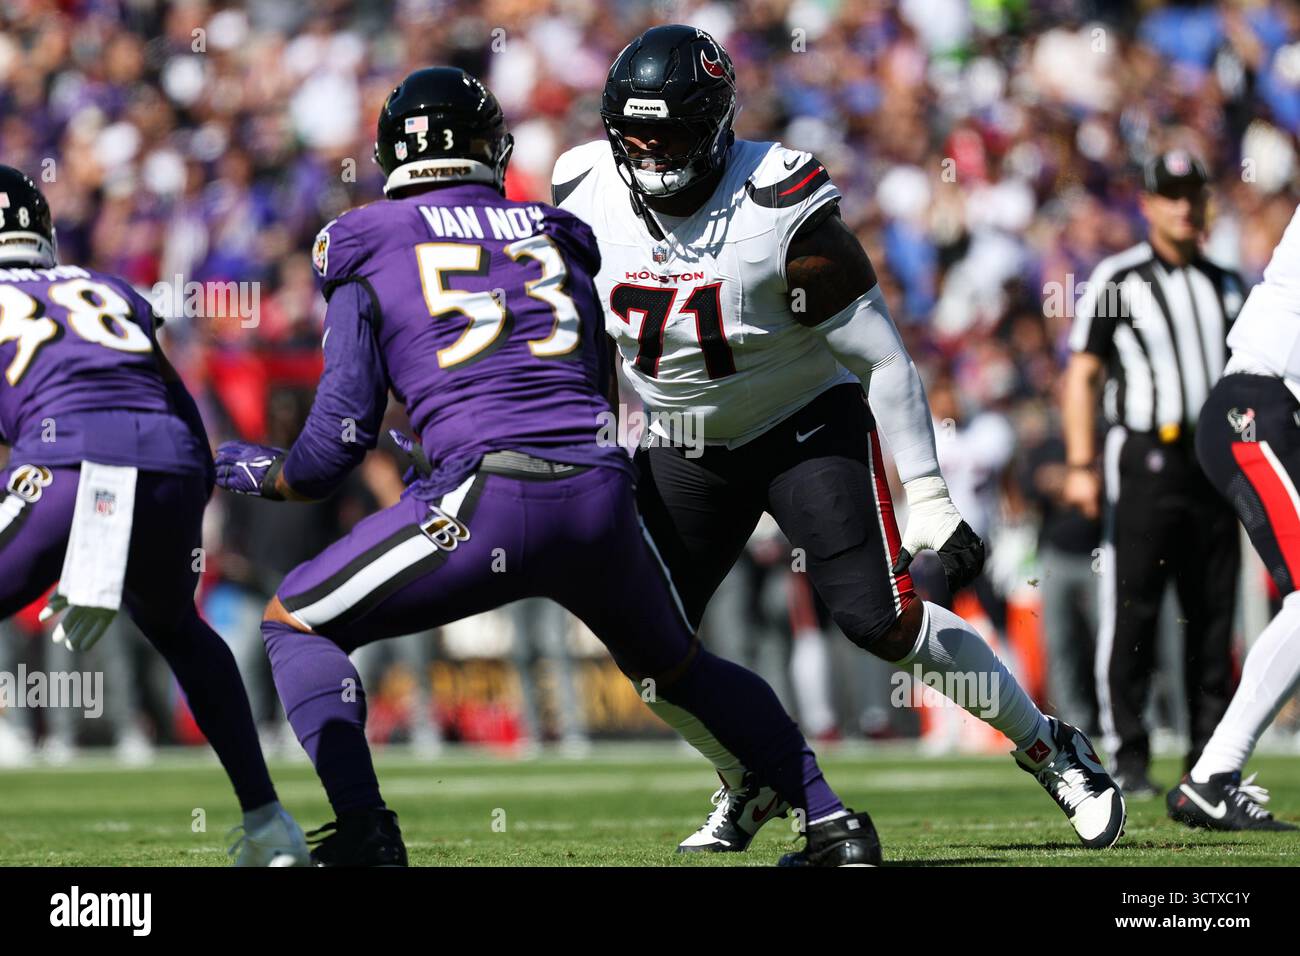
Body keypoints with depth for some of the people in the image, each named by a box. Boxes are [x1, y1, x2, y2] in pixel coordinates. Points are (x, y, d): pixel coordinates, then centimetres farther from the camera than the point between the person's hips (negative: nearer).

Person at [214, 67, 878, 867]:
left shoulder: (367, 252, 11)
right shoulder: (557, 237, 23)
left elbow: (341, 437, 8)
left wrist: (264, 474, 29)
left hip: (489, 501, -4)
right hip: (603, 494, 4)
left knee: (296, 626, 12)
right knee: (676, 663, 31)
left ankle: (364, 832, -6)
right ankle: (833, 823, 24)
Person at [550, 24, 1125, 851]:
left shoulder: (780, 215, -26)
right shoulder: (587, 201, -13)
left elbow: (882, 358, -19)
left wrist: (930, 502, -18)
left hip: (807, 426, -5)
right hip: (688, 444, 5)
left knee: (882, 620, -15)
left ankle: (1048, 747, 5)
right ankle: (752, 782, 22)